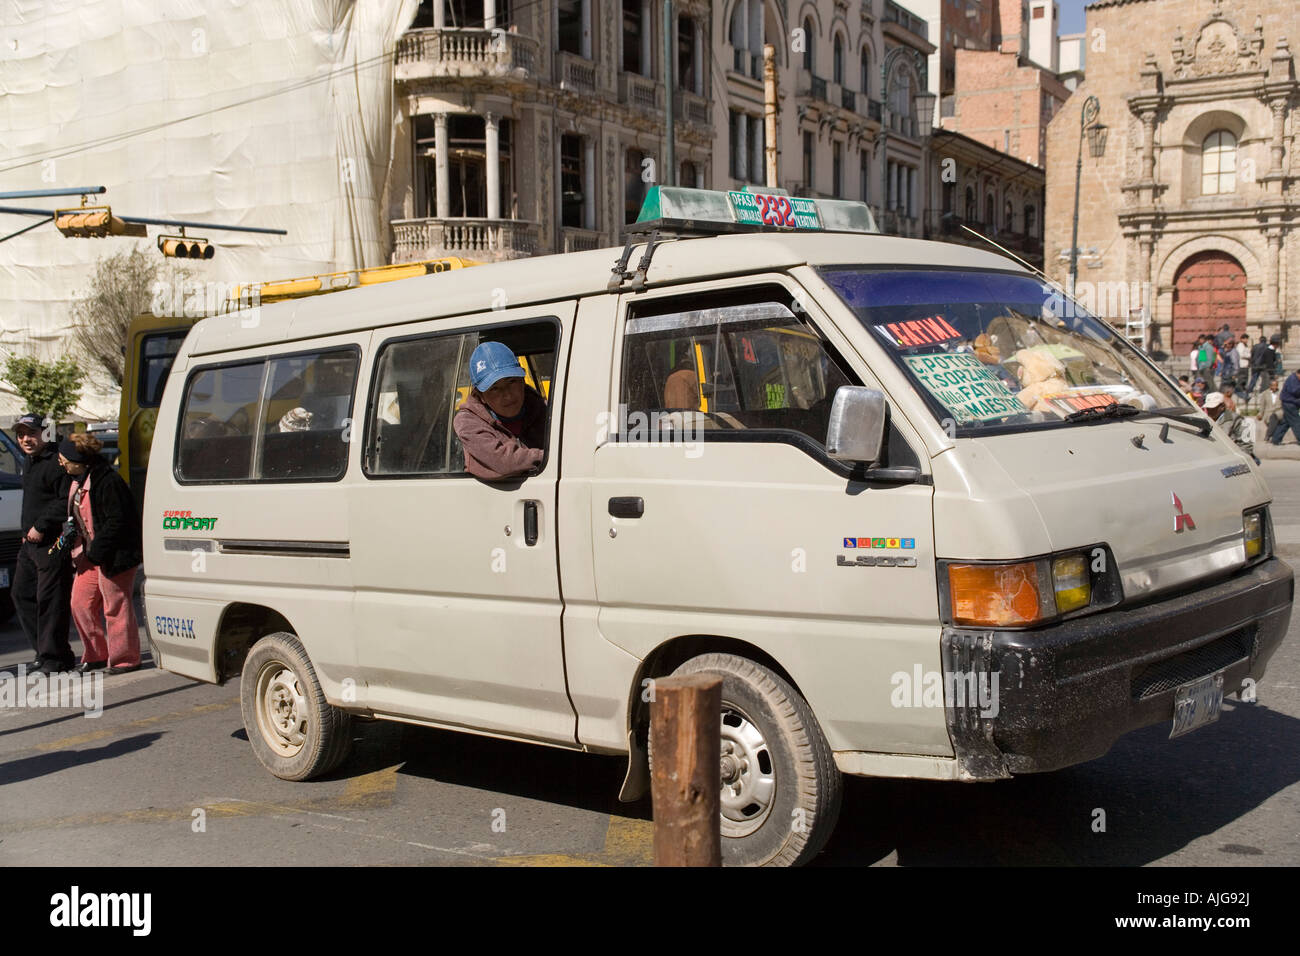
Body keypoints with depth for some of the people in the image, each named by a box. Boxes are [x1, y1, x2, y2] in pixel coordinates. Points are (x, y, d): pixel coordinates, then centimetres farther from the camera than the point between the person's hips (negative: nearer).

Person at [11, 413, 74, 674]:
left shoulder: (56, 462, -13)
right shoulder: (30, 463, 19)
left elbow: (66, 501, -20)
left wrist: (40, 527, -19)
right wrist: (27, 531, 18)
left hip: (52, 544, -11)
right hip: (30, 543, 11)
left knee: (49, 599, -8)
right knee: (21, 594, 14)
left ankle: (55, 655, -1)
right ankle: (46, 651, 22)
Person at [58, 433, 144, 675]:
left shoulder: (107, 482, -20)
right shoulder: (76, 482, 11)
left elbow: (117, 521, -22)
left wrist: (97, 551, -19)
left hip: (114, 555, -10)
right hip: (90, 554, 10)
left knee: (115, 607, -2)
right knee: (81, 603, 11)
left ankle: (124, 659, 10)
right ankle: (96, 655, 24)